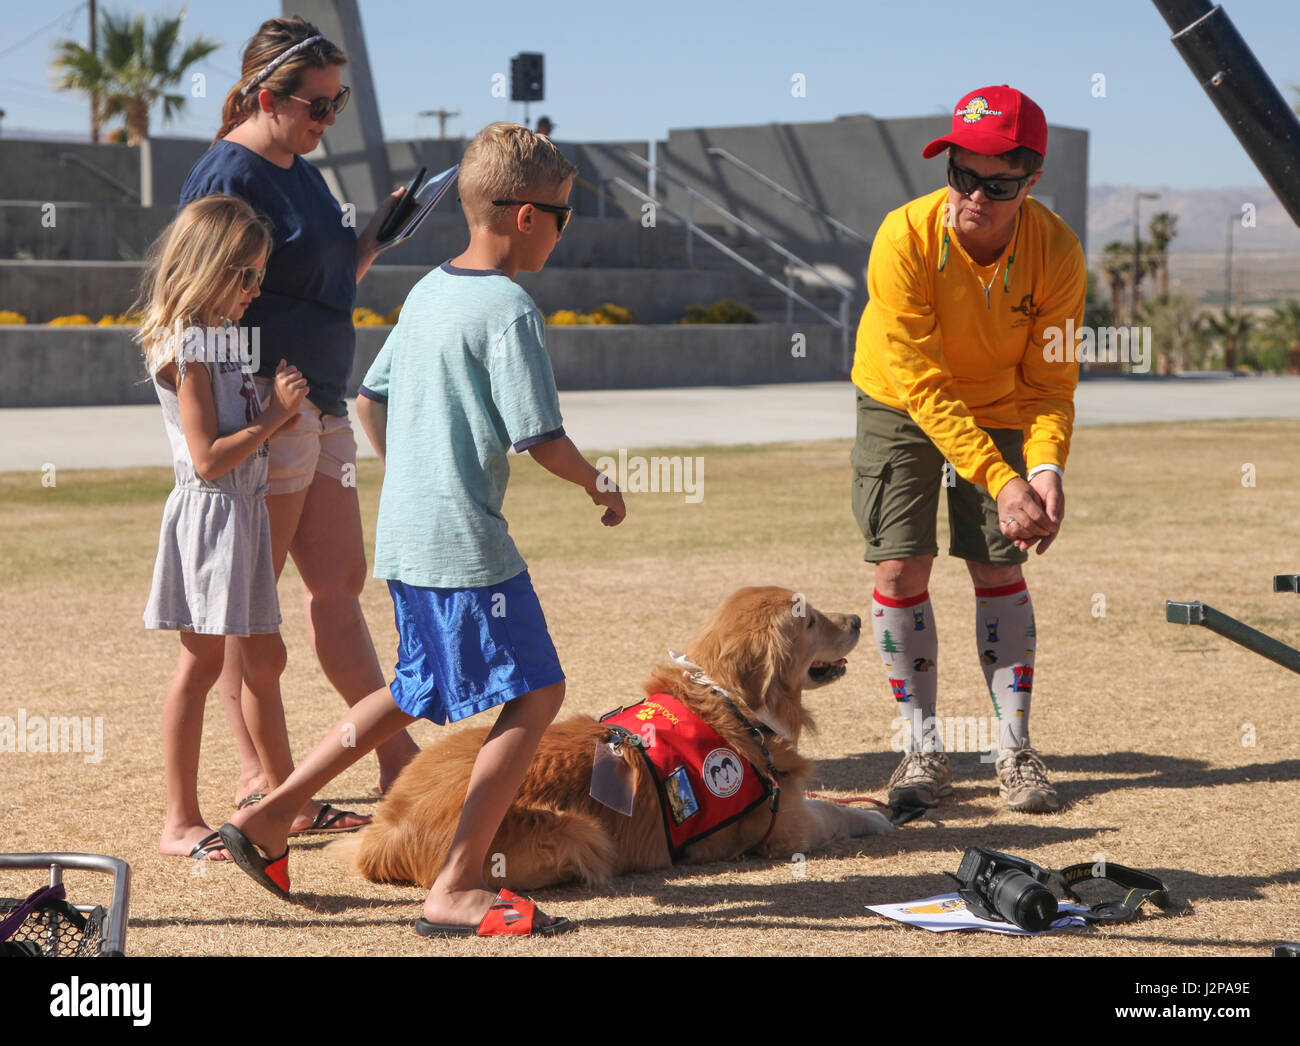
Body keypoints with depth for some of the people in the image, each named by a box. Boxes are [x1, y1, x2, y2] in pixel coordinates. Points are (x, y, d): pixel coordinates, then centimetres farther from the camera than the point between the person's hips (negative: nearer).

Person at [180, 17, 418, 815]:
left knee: (340, 583, 12)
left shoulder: (304, 175, 16)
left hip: (322, 405, 9)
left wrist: (377, 236, 10)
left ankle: (398, 757, 18)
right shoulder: (228, 176, -12)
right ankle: (261, 780, 3)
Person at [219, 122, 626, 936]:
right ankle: (456, 890, -4)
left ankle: (270, 816, 23)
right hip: (466, 542, -9)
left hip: (403, 534, 9)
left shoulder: (428, 292, 12)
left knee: (418, 691, 23)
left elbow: (370, 399, 20)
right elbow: (542, 440, -16)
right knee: (536, 694, -2)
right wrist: (600, 485, 2)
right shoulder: (510, 309, -15)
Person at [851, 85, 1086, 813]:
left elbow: (1050, 383, -17)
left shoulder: (1056, 251, -25)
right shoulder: (905, 238, -33)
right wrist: (1000, 481, -40)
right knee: (901, 565, -8)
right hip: (901, 405, -1)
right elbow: (922, 386, -33)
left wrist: (1046, 467, -37)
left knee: (999, 568, -4)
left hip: (998, 407, 1)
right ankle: (924, 751, 4)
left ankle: (1016, 751, 7)